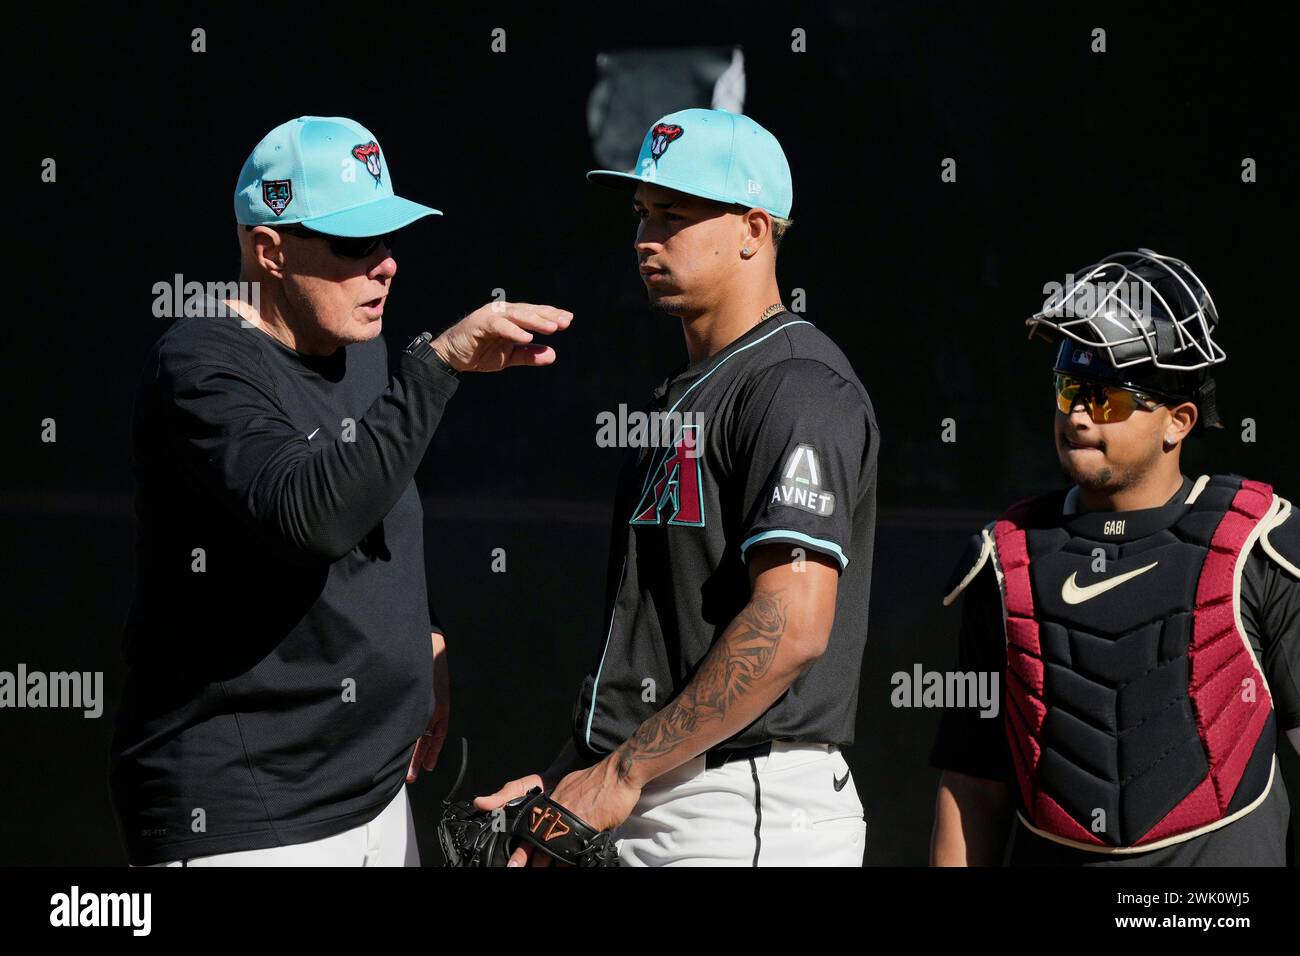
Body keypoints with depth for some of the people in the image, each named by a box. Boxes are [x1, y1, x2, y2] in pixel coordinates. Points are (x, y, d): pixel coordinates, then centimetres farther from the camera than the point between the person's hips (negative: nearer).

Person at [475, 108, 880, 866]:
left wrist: (623, 773, -18)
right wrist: (566, 779, 11)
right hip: (637, 805, 9)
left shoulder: (797, 388, -11)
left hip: (751, 812, -9)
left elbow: (792, 626, -22)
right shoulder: (682, 394, 20)